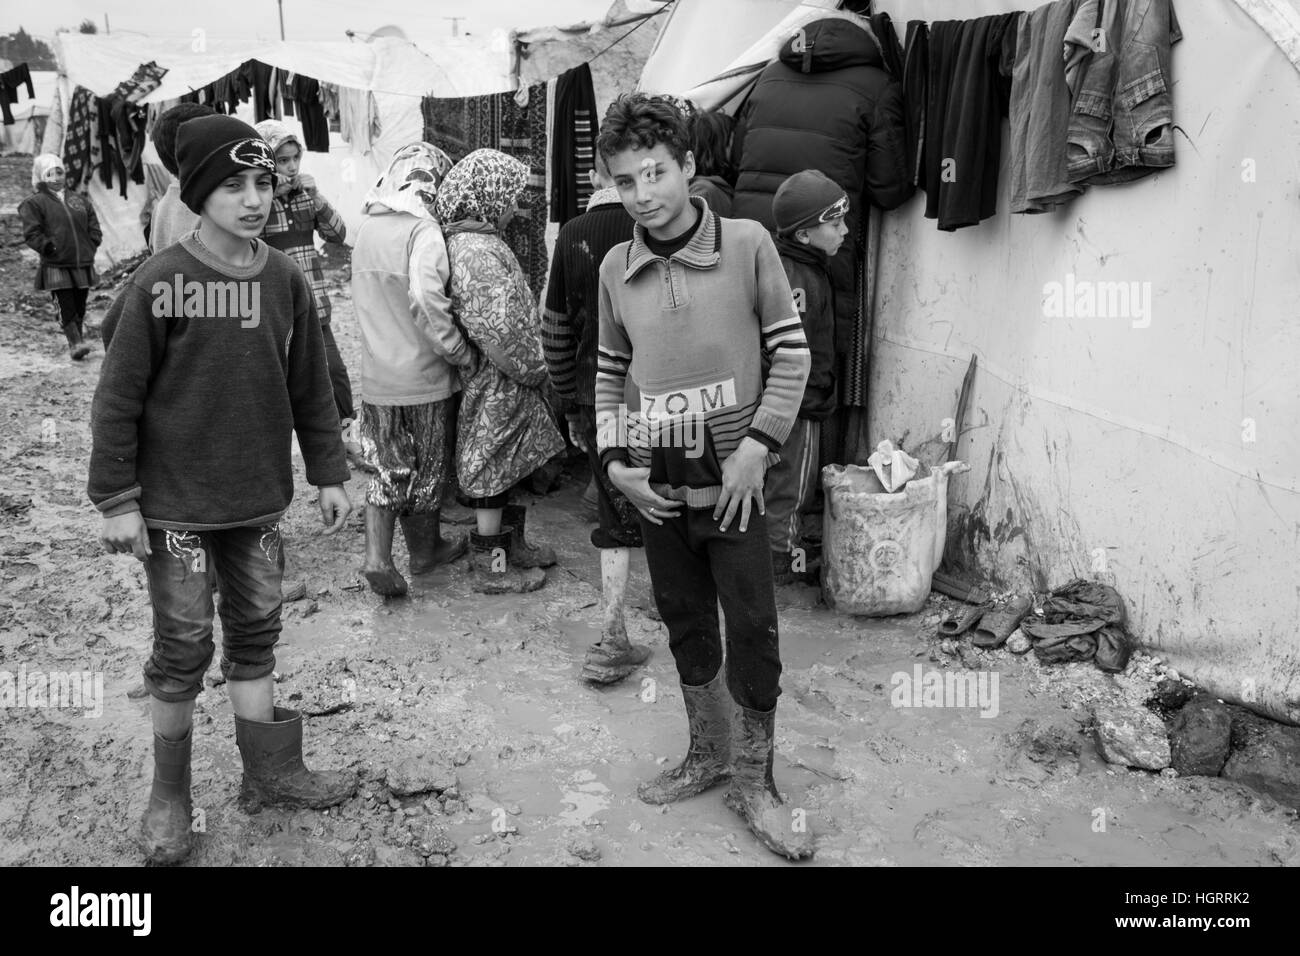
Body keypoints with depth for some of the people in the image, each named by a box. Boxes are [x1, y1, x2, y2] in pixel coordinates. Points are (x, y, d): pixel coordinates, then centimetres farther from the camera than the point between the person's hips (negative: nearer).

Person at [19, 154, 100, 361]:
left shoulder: (80, 201, 15)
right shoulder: (34, 203, 1)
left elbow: (94, 230, 15)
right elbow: (31, 234, -5)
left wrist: (89, 250, 1)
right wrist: (50, 248, -19)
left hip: (83, 265, 4)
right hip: (56, 267, -4)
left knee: (80, 306, 10)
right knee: (66, 307, -10)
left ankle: (79, 340, 21)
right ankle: (75, 343, -13)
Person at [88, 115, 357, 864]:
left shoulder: (285, 280, -1)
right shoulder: (160, 284, -13)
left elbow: (311, 387, 7)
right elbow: (118, 399, -10)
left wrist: (330, 474, 9)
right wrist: (118, 499, -10)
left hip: (259, 500, 4)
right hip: (177, 505, -4)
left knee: (255, 634, 14)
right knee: (184, 649, 6)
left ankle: (271, 772, 28)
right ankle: (170, 795, 24)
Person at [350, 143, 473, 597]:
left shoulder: (367, 228, 5)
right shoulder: (422, 229, -16)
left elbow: (368, 300, 10)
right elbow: (426, 300, -27)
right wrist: (463, 352, -19)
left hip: (376, 377, 5)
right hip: (421, 377, -5)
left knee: (389, 468, 15)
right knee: (425, 470, 13)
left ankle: (377, 556, 6)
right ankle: (426, 548, 30)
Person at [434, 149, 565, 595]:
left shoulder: (477, 242, 11)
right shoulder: (478, 252, -23)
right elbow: (500, 332, -27)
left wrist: (532, 369, 13)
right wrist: (534, 370, -14)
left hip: (506, 384, 10)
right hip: (495, 387, -10)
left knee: (509, 470, 21)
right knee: (493, 474, 3)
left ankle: (513, 545, 37)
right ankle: (491, 566, 16)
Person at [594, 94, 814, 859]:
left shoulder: (748, 244, -9)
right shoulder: (616, 268, 2)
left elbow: (792, 354, -6)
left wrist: (758, 446, -13)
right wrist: (615, 459, 0)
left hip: (731, 480, -3)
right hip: (656, 487, 4)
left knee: (753, 631, 2)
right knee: (687, 624, 16)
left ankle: (754, 781, 19)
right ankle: (708, 754, 35)